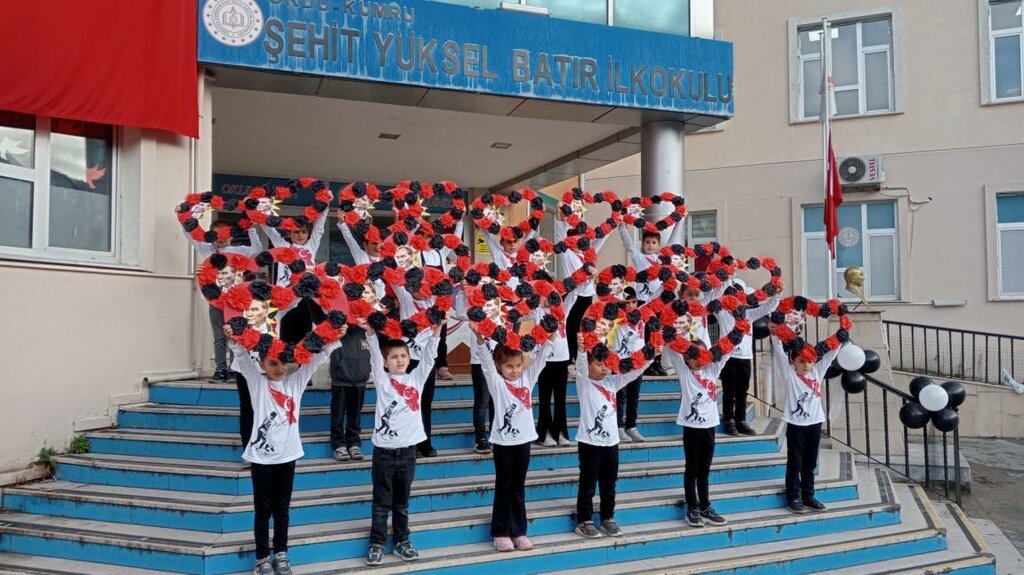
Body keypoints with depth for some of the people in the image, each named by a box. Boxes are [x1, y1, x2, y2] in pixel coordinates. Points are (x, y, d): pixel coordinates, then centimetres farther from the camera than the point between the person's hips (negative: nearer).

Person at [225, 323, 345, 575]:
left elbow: (315, 359, -4)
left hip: (287, 455, 2)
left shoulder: (296, 382, 4)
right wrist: (234, 341, -35)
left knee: (282, 508, 13)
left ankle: (281, 554, 26)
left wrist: (334, 340, -19)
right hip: (261, 455, -2)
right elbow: (243, 358, -17)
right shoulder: (257, 381, -2)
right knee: (263, 509, 7)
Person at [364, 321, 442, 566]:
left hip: (408, 449, 2)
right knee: (382, 503, 5)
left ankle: (402, 541, 24)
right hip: (384, 450, -2)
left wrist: (435, 333, -17)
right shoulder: (382, 381, -1)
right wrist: (370, 333, -26)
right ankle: (377, 544, 14)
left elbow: (428, 358, -4)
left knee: (402, 502, 14)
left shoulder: (416, 379, 6)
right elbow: (375, 357, -13)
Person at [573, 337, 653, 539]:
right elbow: (580, 365, -26)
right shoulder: (584, 383, -7)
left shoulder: (612, 382, 8)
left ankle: (607, 518, 27)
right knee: (588, 484, 4)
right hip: (589, 442, -5)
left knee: (609, 484, 14)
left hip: (611, 441, 5)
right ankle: (584, 521, 15)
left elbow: (634, 371, 5)